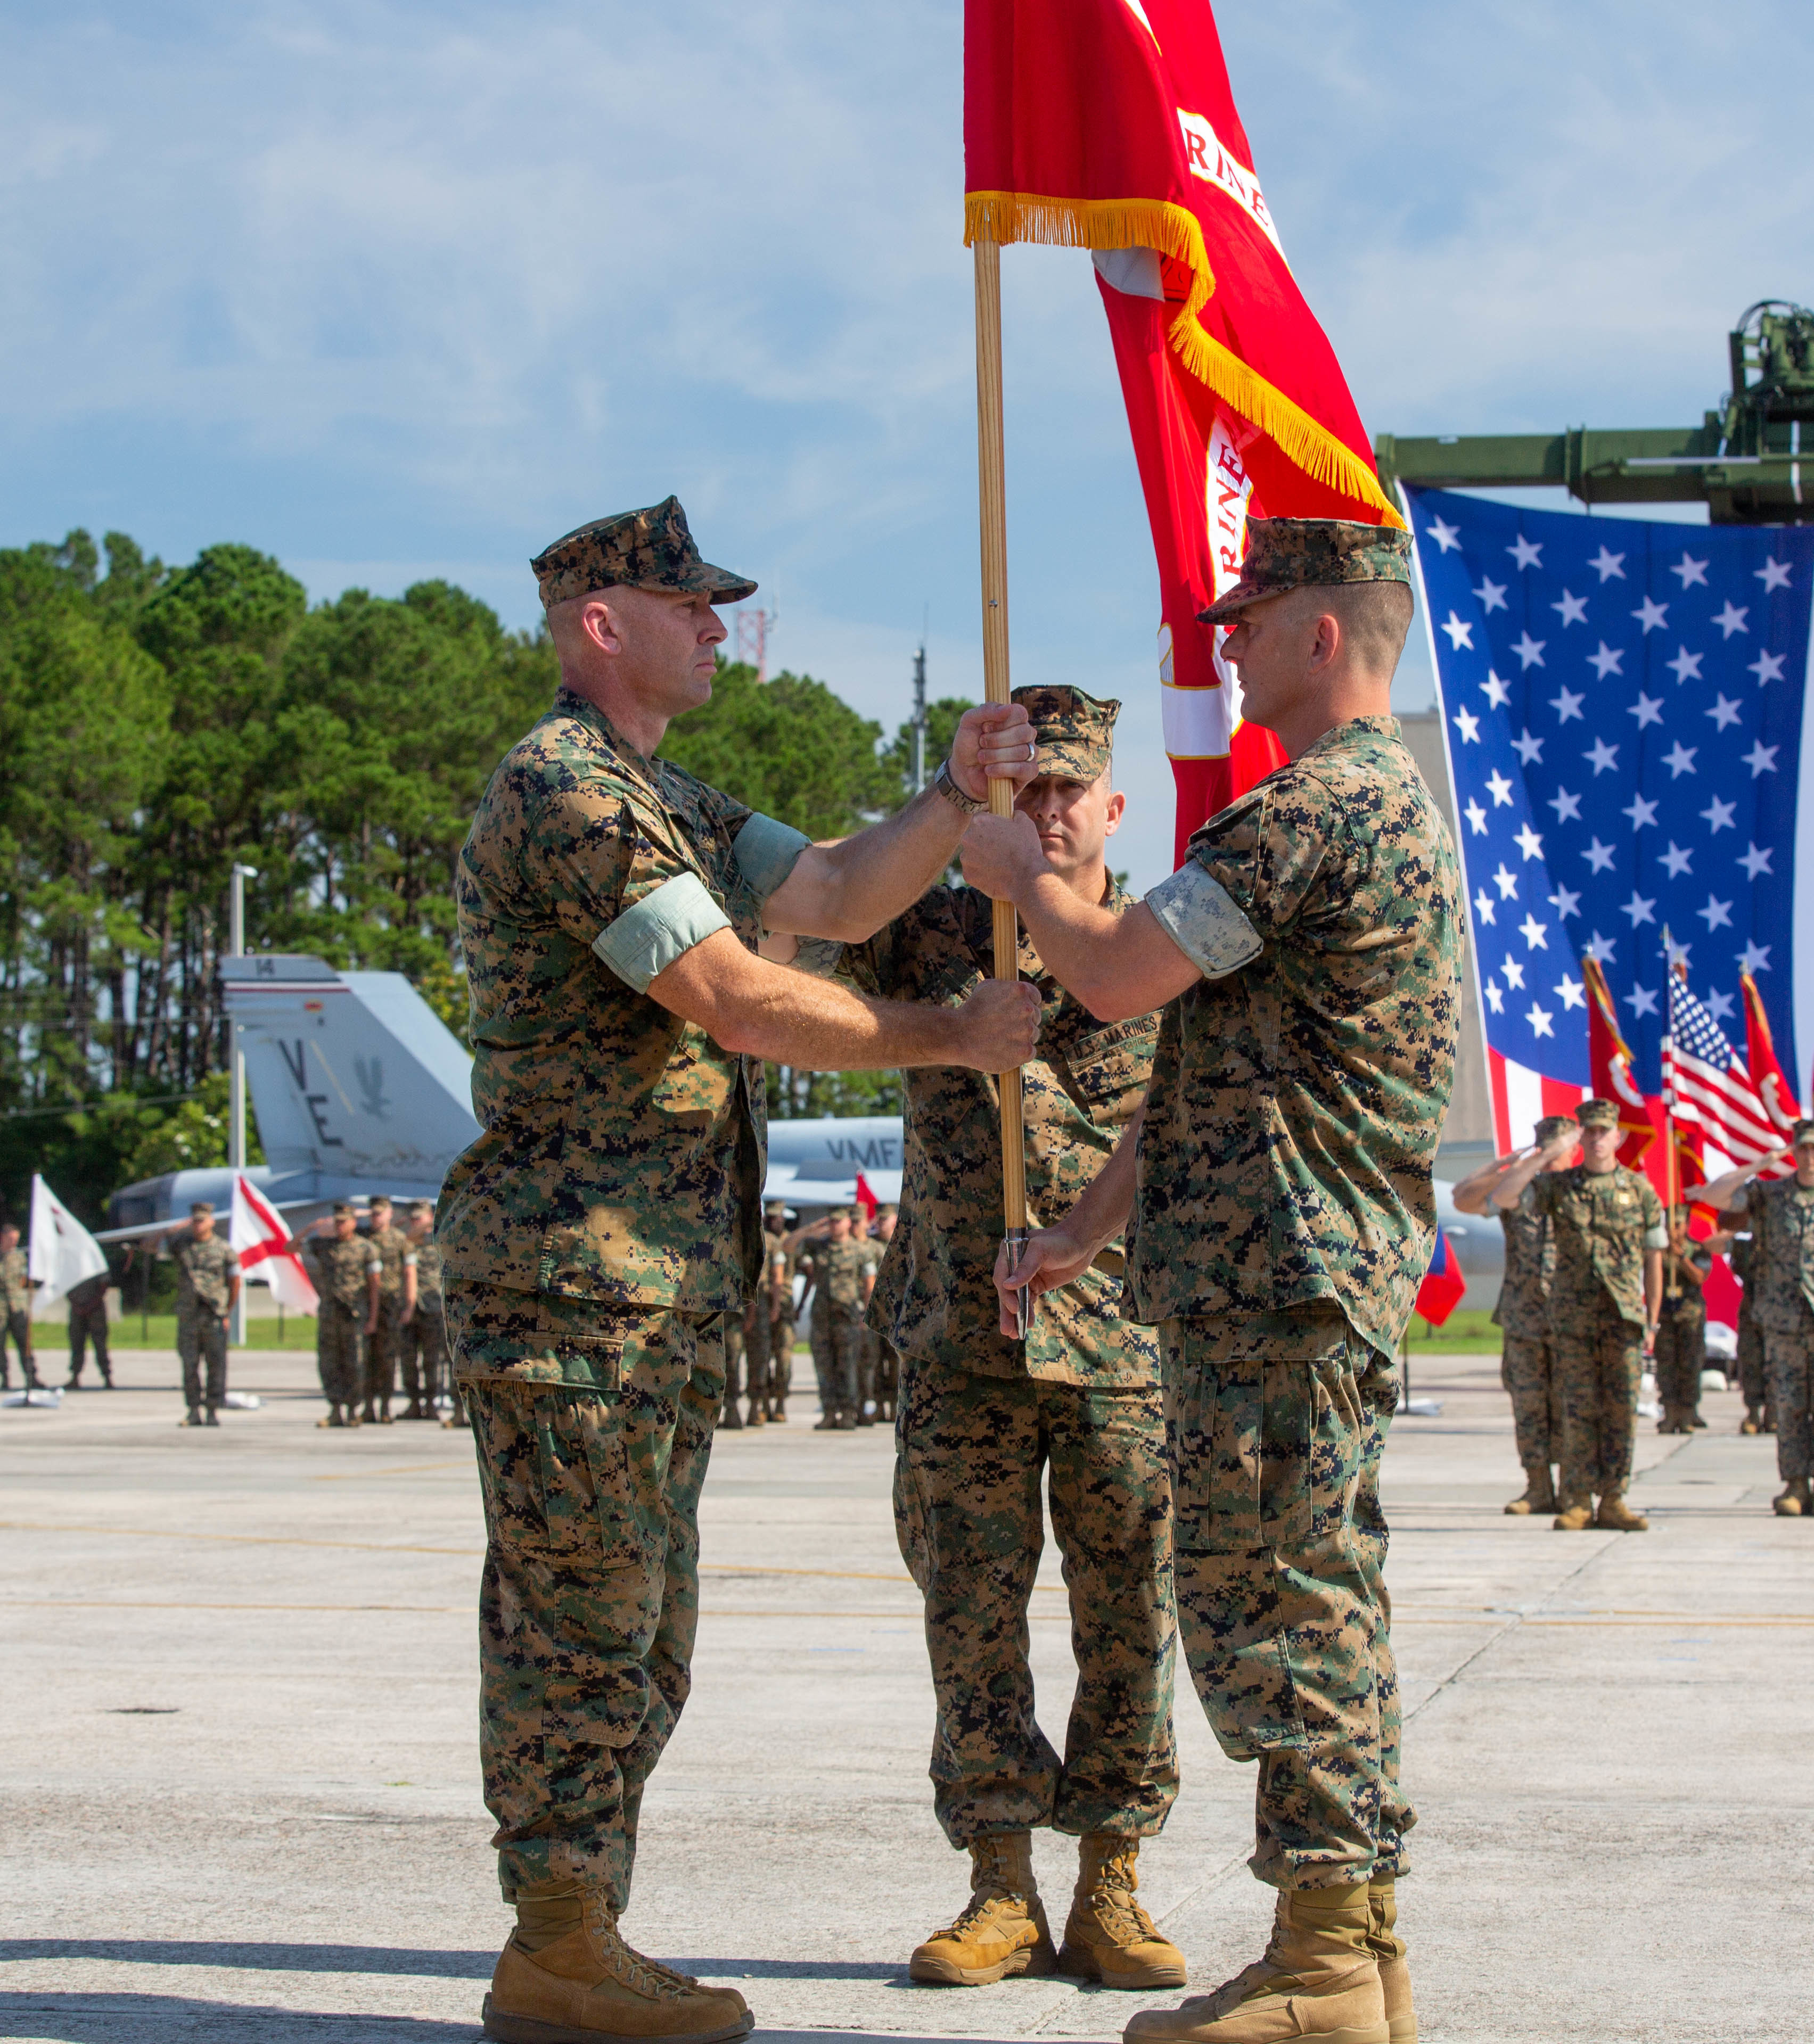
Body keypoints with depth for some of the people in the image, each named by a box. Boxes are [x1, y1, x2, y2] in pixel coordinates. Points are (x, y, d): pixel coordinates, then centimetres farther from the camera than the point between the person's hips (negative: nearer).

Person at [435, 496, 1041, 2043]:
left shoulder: (667, 801, 22)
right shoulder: (567, 786, -12)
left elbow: (831, 899, 12)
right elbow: (732, 999, -20)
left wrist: (960, 796, -2)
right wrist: (952, 1037, -13)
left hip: (662, 1280, 10)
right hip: (577, 1264, -10)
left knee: (637, 1629, 13)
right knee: (581, 1619, -6)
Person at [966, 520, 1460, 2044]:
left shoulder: (1317, 808, -15)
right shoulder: (1388, 802, 21)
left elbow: (1117, 977, -16)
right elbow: (1216, 1059, 23)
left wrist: (1023, 875, 5)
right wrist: (1091, 1226, 23)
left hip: (1280, 1282, -10)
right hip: (1311, 1281, 10)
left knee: (1269, 1601, -6)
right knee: (1319, 1604, 13)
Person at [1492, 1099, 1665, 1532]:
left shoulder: (1640, 1190, 7)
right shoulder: (1559, 1185, 7)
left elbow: (1653, 1260, 9)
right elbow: (1502, 1197, -5)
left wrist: (1653, 1321, 5)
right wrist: (1544, 1156, -6)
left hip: (1624, 1316, 0)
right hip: (1573, 1314, 0)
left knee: (1622, 1408, -1)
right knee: (1578, 1410, 0)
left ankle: (1613, 1501, 5)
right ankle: (1577, 1503, 4)